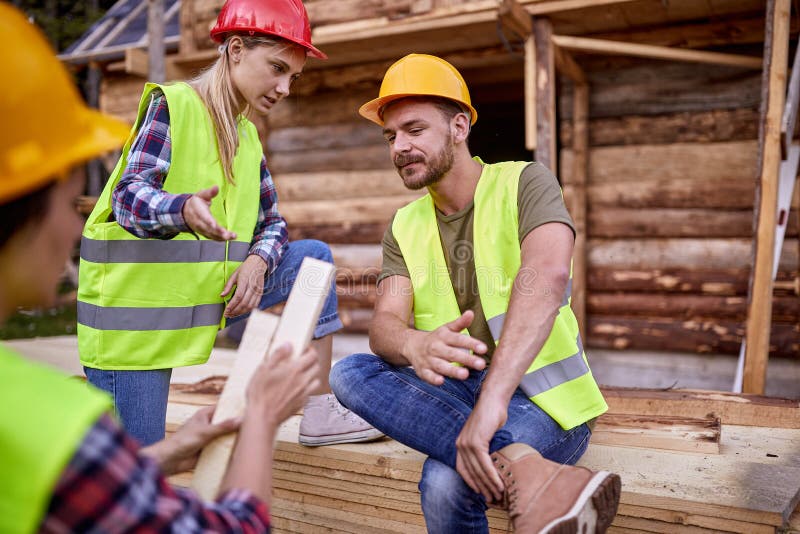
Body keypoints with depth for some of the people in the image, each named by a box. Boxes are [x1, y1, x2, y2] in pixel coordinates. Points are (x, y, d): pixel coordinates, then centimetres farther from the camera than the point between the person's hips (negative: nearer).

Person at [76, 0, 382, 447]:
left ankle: (321, 414, 1)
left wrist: (257, 261, -15)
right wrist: (184, 210, -45)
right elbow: (128, 197, -22)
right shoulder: (172, 105, -11)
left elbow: (273, 222, 8)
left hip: (204, 298, 7)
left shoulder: (247, 136, 10)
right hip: (136, 315, -7)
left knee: (313, 256, 0)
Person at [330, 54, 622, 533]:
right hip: (457, 394, 7)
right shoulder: (406, 226, 9)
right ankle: (522, 466, -37)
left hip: (545, 399, -7)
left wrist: (492, 397, -42)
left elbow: (547, 275, -28)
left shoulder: (523, 183, -7)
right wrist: (413, 345, -34)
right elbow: (383, 325, -7)